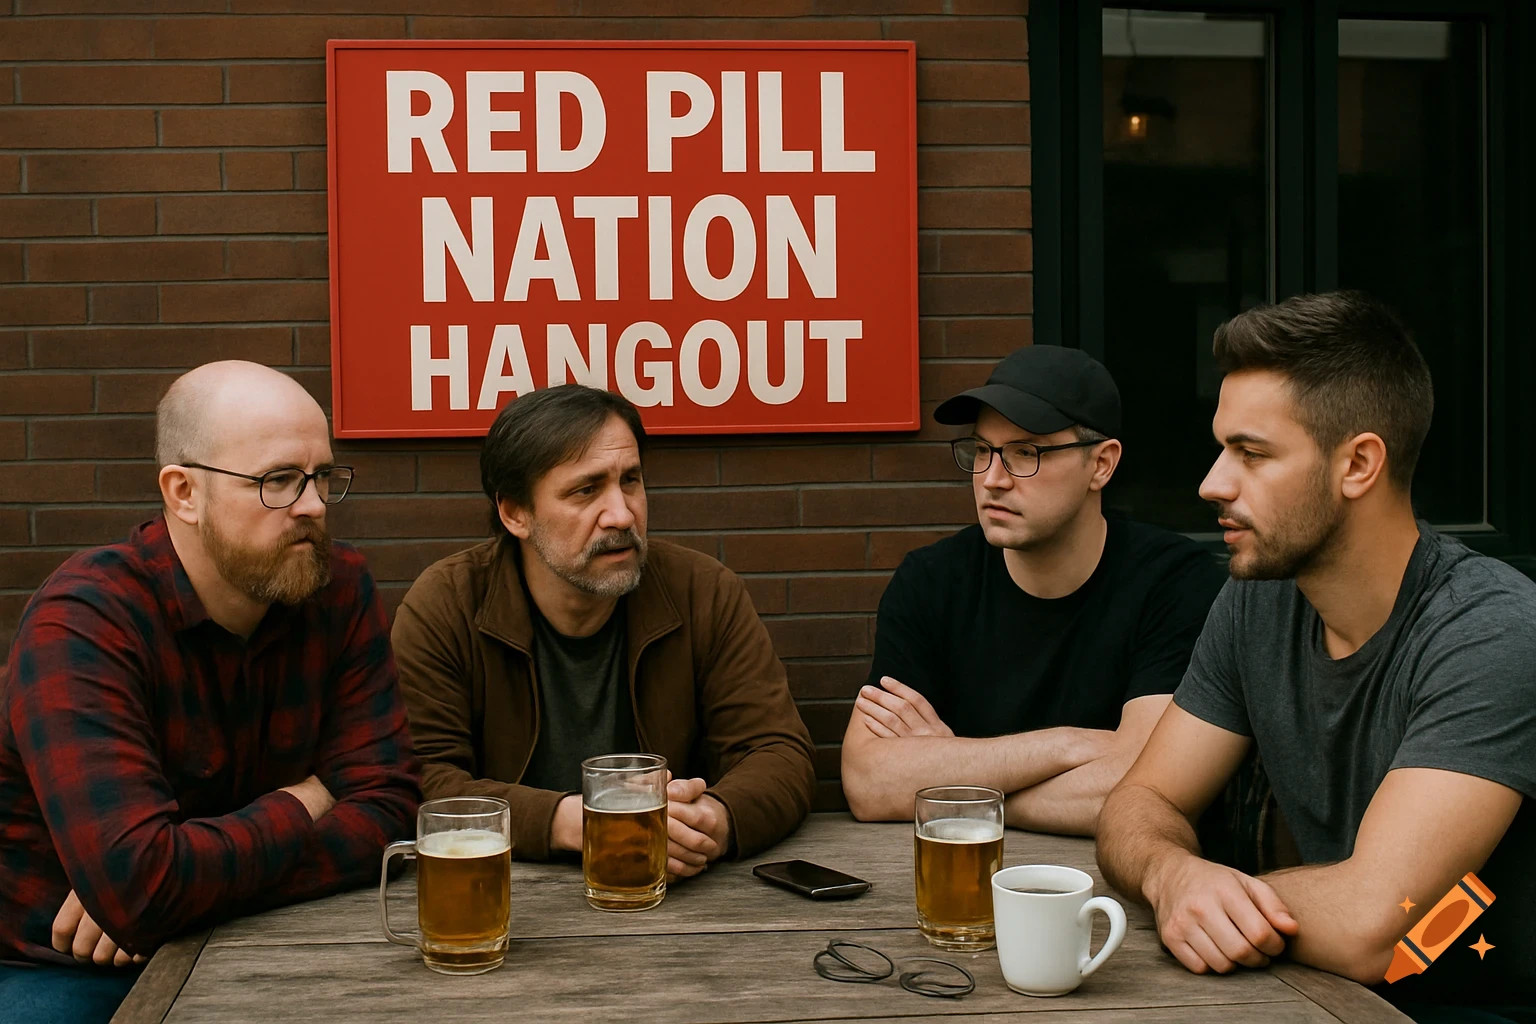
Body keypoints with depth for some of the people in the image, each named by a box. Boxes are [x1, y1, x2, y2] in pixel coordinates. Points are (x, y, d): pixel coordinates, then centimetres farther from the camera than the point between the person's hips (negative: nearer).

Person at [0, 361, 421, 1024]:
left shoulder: (341, 592, -5)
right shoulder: (81, 623, -21)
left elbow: (386, 811, -10)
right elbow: (135, 890, -31)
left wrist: (167, 893, -22)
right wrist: (300, 809, -14)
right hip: (60, 970, -4)